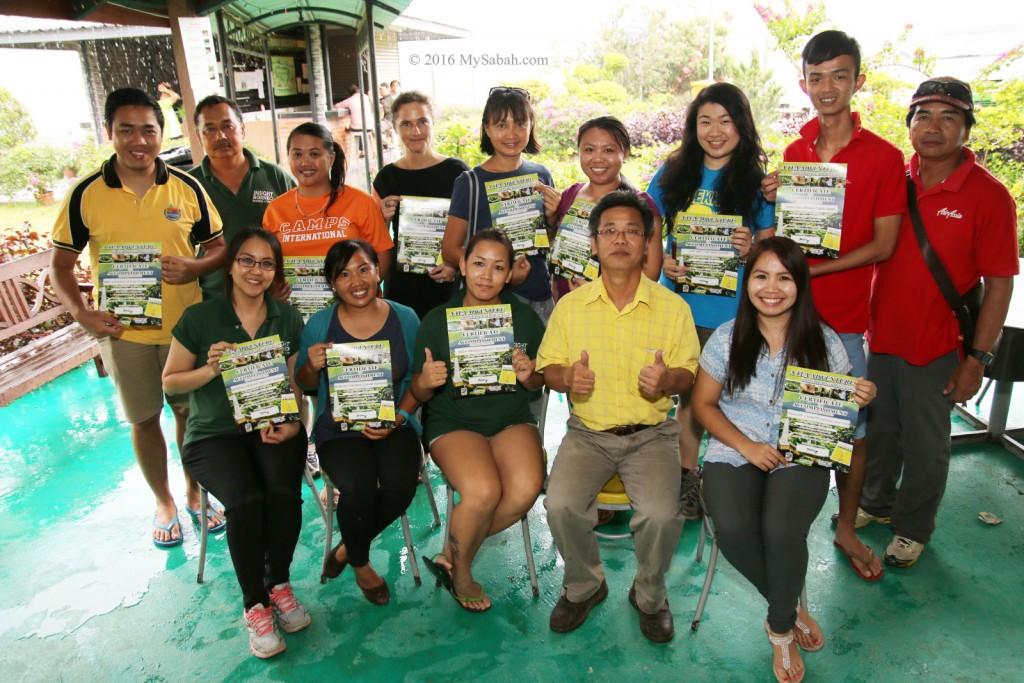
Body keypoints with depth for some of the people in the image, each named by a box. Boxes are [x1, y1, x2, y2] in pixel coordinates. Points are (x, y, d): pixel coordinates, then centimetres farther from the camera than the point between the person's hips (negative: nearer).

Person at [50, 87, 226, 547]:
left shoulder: (187, 188, -3)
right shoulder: (86, 195, -5)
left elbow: (219, 246, 5)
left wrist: (195, 267, -16)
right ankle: (163, 503, 33)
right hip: (122, 330, 0)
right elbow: (61, 263, 3)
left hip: (185, 324, 1)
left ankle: (194, 493, 34)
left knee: (190, 411, 12)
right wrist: (80, 312, -13)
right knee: (143, 420, 13)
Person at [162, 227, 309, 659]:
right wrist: (210, 369, -15)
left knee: (283, 493, -28)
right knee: (246, 499, -29)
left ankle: (278, 583, 1)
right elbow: (170, 382, 4)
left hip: (273, 428, 2)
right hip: (214, 434, -1)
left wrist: (291, 425, -10)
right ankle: (254, 603, -5)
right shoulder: (199, 318, -1)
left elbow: (296, 383, 7)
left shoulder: (288, 320, 7)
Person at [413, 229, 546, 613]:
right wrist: (426, 382, -23)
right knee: (483, 491, -29)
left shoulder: (525, 318, 2)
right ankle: (459, 571, 5)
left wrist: (528, 375, -15)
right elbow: (419, 393, 0)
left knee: (526, 488, -26)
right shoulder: (437, 320, -3)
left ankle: (452, 556, 1)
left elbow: (536, 385, 9)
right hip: (453, 422, -2)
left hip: (512, 419, 3)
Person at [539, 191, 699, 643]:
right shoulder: (570, 305, 4)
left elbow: (688, 372, 5)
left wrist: (667, 380, -19)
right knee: (560, 505, -23)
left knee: (661, 513, -25)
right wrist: (568, 377, -16)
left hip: (651, 434, -1)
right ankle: (584, 586, 10)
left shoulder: (673, 307, 1)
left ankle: (649, 595, 10)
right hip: (588, 432, 1)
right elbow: (548, 367, 8)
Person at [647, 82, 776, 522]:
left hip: (731, 309, -2)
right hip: (677, 301, 2)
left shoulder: (757, 181, -1)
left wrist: (750, 250, -22)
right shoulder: (673, 173, 6)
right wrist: (662, 262, -9)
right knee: (689, 393, 10)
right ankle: (687, 477, 28)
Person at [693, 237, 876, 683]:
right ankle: (791, 610, 6)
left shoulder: (824, 342, 1)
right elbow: (704, 403, 3)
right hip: (734, 452, 1)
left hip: (801, 457, 0)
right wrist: (747, 445, -10)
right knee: (733, 530, -27)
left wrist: (859, 400, -14)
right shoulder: (727, 338, 0)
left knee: (781, 531, -28)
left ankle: (780, 629, 4)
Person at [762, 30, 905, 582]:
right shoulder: (794, 152, 7)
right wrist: (773, 202, -8)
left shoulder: (883, 157, -4)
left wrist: (814, 268, -18)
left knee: (851, 426, 6)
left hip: (843, 317, -3)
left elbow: (883, 245, -7)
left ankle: (847, 527, 26)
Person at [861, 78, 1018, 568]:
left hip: (937, 345, -4)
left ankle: (912, 528, 31)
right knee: (879, 430, 18)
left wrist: (977, 358, -12)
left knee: (924, 445, 10)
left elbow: (999, 283, -9)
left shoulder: (988, 196, -10)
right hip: (881, 334, 4)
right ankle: (875, 504, 41)